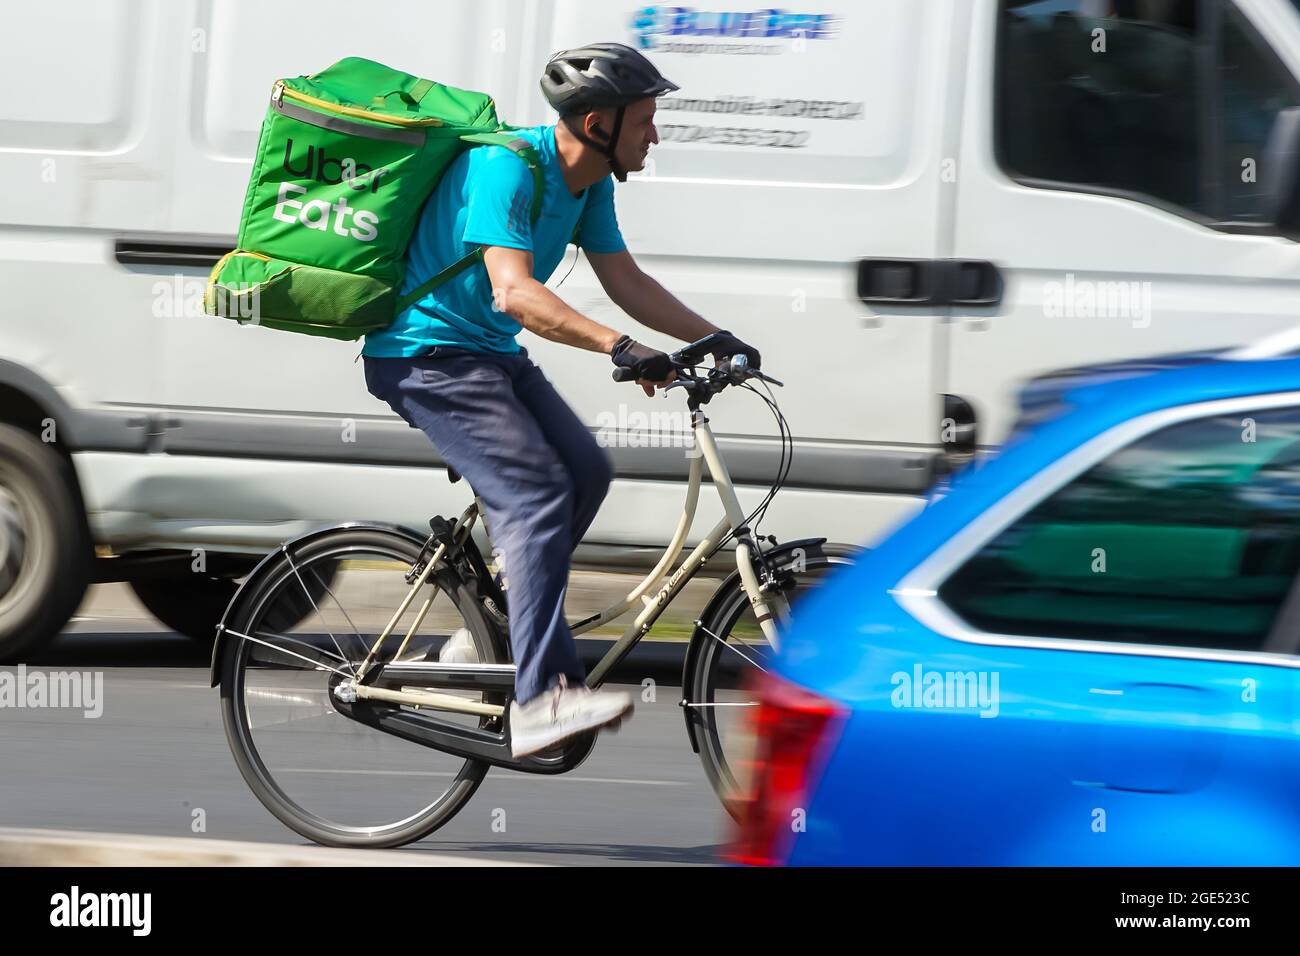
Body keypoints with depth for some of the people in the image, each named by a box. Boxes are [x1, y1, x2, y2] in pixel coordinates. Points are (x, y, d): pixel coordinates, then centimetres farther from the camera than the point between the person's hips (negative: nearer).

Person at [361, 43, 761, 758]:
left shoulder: (590, 183, 6)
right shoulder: (507, 167, -24)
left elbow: (625, 281, 13)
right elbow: (514, 291, -34)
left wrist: (713, 340, 3)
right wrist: (619, 348, -43)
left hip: (491, 352, 10)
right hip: (427, 355, -9)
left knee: (585, 471, -4)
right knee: (537, 493, -22)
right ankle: (540, 698, -28)